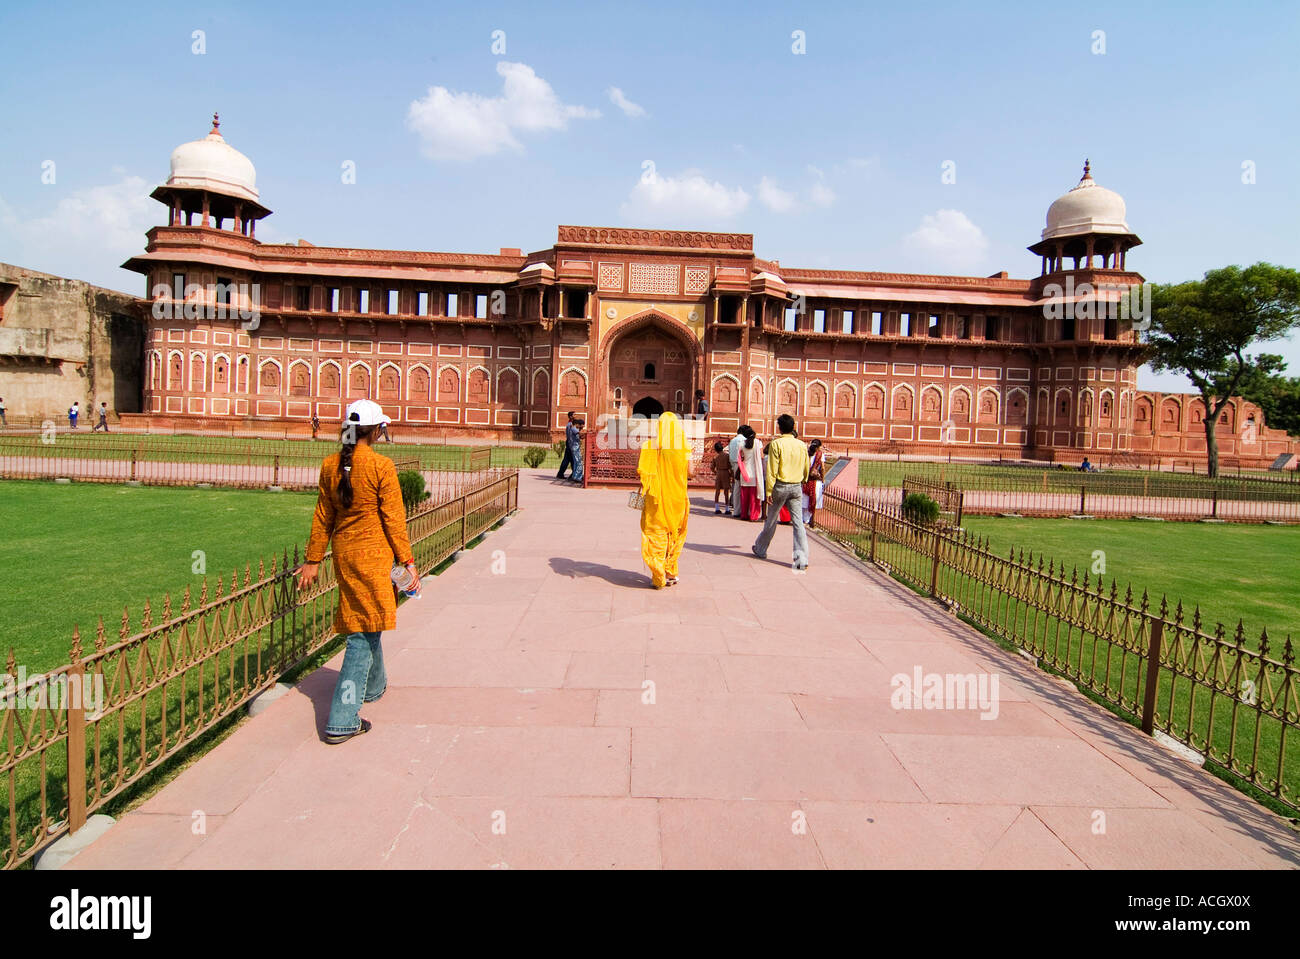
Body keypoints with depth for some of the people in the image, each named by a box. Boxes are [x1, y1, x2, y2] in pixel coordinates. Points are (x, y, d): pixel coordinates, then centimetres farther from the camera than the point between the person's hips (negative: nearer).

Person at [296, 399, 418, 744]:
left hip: (343, 550, 7)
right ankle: (342, 721, -3)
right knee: (364, 631, -2)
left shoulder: (330, 465, 3)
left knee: (362, 621, 25)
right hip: (373, 551, -7)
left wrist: (313, 560, 16)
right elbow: (393, 519, -13)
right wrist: (408, 561, -6)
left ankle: (374, 685, 47)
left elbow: (323, 517, 9)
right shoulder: (381, 466, -14)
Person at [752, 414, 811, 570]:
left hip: (781, 486, -3)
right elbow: (806, 469, 13)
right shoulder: (802, 445, 4)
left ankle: (760, 549, 31)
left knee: (771, 520, 13)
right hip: (797, 487, 3)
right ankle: (802, 560, -7)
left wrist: (769, 491, -10)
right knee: (798, 523, 0)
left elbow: (772, 470, -12)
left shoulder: (776, 443, -9)